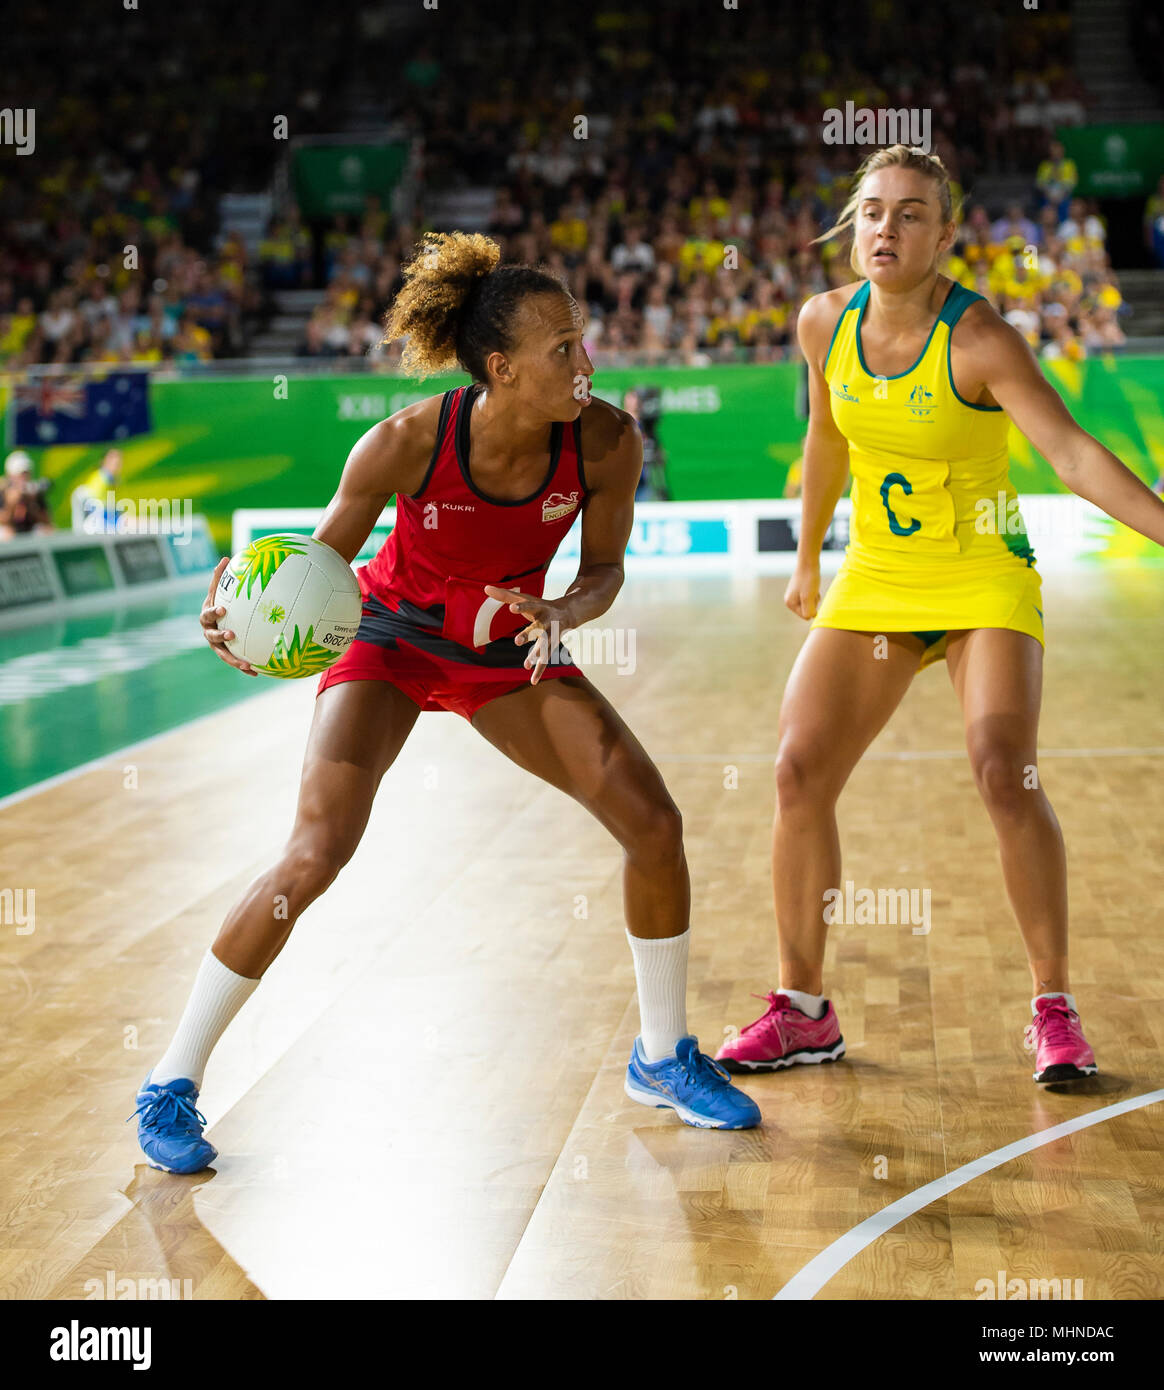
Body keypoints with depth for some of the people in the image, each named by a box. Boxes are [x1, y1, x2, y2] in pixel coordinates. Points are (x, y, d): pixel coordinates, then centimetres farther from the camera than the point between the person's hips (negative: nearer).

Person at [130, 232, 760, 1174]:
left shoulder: (606, 440, -23)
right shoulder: (407, 443, -30)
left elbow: (604, 570, -7)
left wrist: (562, 616, -29)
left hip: (510, 648, 4)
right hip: (393, 638, -3)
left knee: (654, 823, -7)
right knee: (315, 856, -19)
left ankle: (663, 1059, 16)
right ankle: (172, 1085, 1)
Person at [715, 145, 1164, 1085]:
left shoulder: (978, 339, -20)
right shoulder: (824, 322, -4)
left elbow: (1074, 453, -30)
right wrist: (808, 559, 20)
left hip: (984, 577, -5)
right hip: (874, 577, 5)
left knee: (1005, 774, -21)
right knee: (800, 772, -4)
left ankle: (1054, 1010, -2)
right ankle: (804, 1010, 12)